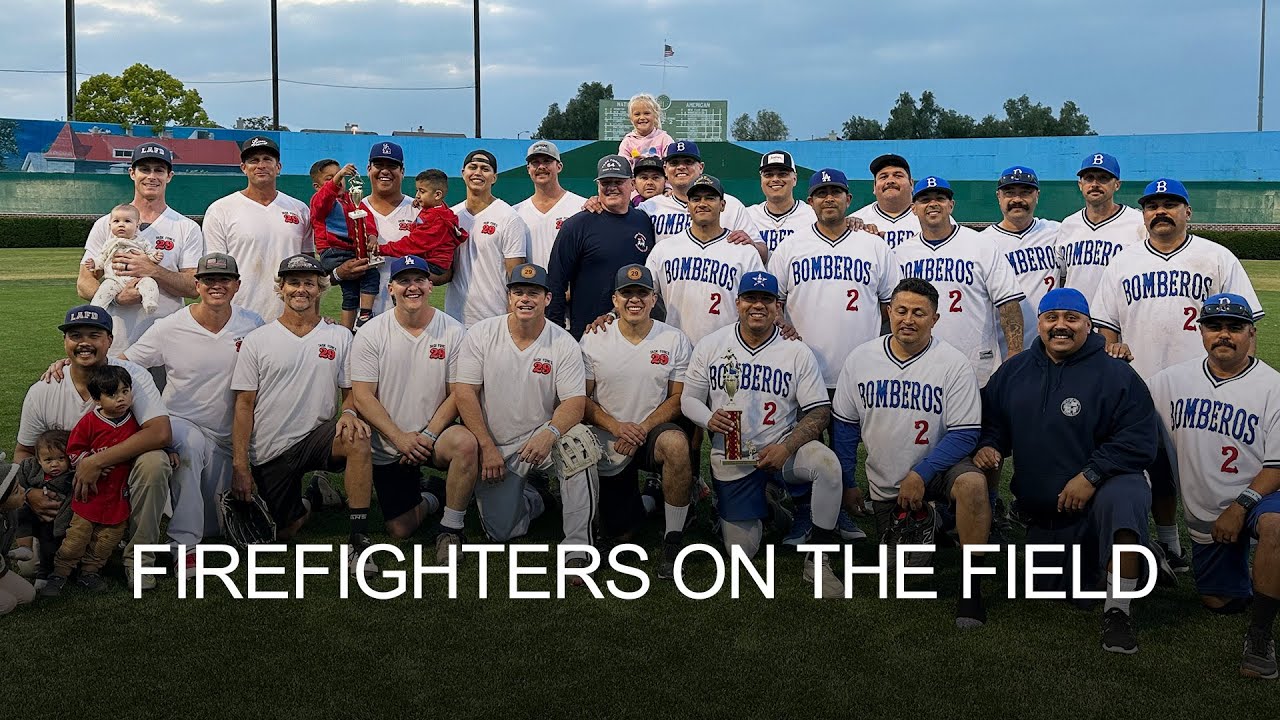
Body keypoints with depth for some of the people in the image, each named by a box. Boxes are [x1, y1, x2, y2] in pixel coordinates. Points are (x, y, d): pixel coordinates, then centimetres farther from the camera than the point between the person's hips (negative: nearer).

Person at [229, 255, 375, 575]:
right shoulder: (256, 341, 1)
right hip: (269, 451, 0)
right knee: (284, 534, -1)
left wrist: (349, 412, -18)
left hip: (317, 437, 0)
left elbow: (351, 391, 8)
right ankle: (313, 498, 34)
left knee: (356, 439, -34)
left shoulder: (340, 337, 5)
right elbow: (244, 405, -1)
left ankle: (359, 541, -26)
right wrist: (240, 464, -8)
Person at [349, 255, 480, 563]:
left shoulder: (453, 332, -3)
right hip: (388, 446, 1)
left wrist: (428, 436, -16)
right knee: (399, 530, -2)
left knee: (465, 443, -36)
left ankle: (451, 528, -15)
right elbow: (362, 396, -8)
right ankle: (426, 500, 34)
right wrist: (400, 437, -17)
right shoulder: (371, 333, -4)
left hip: (435, 434, -1)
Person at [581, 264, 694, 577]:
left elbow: (679, 398, -4)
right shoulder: (593, 340, -1)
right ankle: (642, 500, 41)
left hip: (654, 433, -1)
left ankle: (673, 541, -21)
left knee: (676, 443, -39)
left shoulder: (674, 340, -2)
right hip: (607, 445, 2)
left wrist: (642, 429, -19)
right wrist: (616, 426, -19)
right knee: (617, 533, 4)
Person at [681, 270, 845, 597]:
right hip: (731, 457, 1)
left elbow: (819, 411, -6)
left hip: (781, 448, -1)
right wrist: (709, 419, -19)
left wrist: (786, 448, -22)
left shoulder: (797, 352, -4)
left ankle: (818, 561, -16)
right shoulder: (710, 346, 1)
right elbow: (688, 399, 4)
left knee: (828, 463, -34)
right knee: (741, 552, 2)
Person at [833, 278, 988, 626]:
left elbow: (964, 434, -14)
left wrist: (921, 475, -22)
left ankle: (971, 585, -24)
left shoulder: (954, 364, -12)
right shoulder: (859, 359, -3)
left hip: (938, 465, -3)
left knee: (973, 483, -37)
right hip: (884, 484, 3)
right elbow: (844, 426, 5)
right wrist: (846, 484, 4)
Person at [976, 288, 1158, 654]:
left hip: (1102, 490, -5)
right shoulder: (1014, 371, 6)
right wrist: (987, 446, -7)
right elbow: (992, 422, 16)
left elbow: (1138, 442, -15)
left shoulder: (1116, 375, -9)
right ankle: (1086, 565, 43)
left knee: (1124, 496, -40)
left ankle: (1117, 611, -29)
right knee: (1048, 593, 9)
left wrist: (1091, 476, -25)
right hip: (1041, 513, 5)